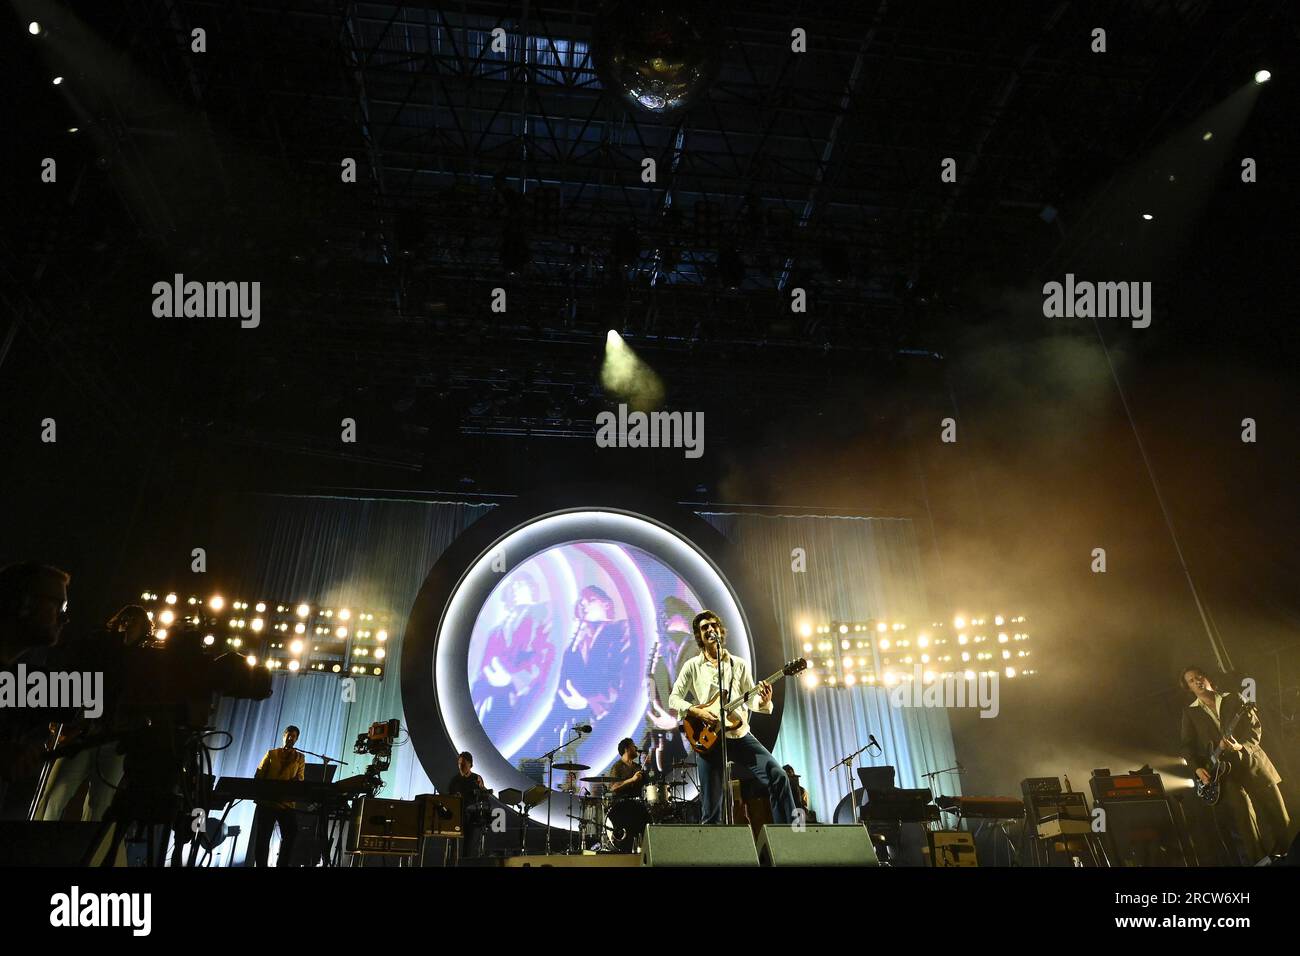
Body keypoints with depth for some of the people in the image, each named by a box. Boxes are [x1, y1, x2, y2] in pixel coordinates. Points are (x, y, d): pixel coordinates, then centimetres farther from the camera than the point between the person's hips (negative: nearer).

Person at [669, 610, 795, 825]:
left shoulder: (739, 664, 9)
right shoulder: (692, 666, 4)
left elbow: (750, 701, 9)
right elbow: (673, 699, 2)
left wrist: (763, 701, -15)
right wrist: (695, 711, -15)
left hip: (740, 735, 2)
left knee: (777, 775, -15)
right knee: (711, 808, 1)